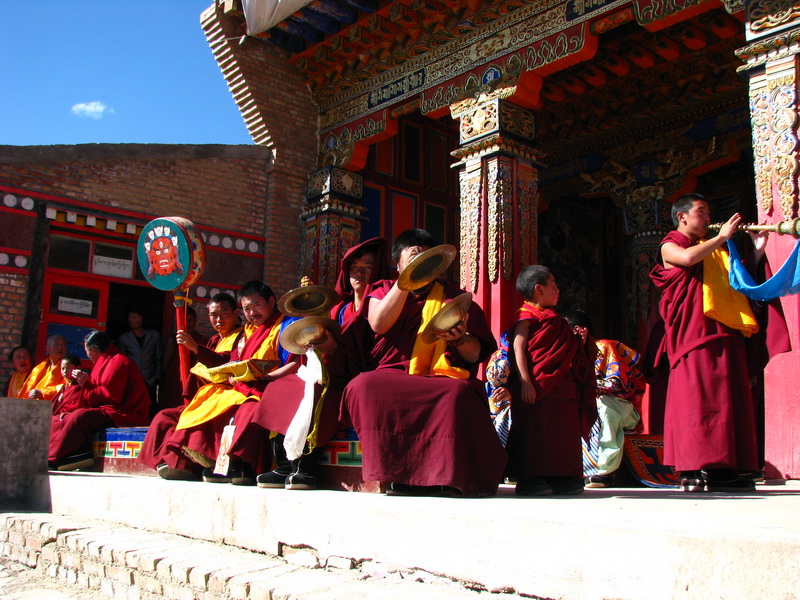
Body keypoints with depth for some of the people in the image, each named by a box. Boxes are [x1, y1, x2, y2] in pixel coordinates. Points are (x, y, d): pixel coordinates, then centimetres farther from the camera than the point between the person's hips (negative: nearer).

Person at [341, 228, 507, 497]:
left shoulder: (454, 297, 19)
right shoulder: (384, 290, 20)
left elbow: (475, 355, 12)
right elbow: (378, 323, -5)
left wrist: (460, 339, -11)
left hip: (443, 379, 0)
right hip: (393, 377, 0)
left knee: (460, 392, -34)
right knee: (364, 385, -32)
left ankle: (448, 476, -25)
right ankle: (397, 472, -25)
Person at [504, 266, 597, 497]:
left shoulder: (552, 318, 24)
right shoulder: (528, 317, -2)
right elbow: (518, 348, -13)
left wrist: (579, 341, 11)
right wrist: (525, 381, -23)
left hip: (562, 389, 9)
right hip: (537, 389, -9)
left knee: (563, 430, 7)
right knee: (535, 432, -9)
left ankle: (560, 478, 12)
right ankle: (529, 480, -5)